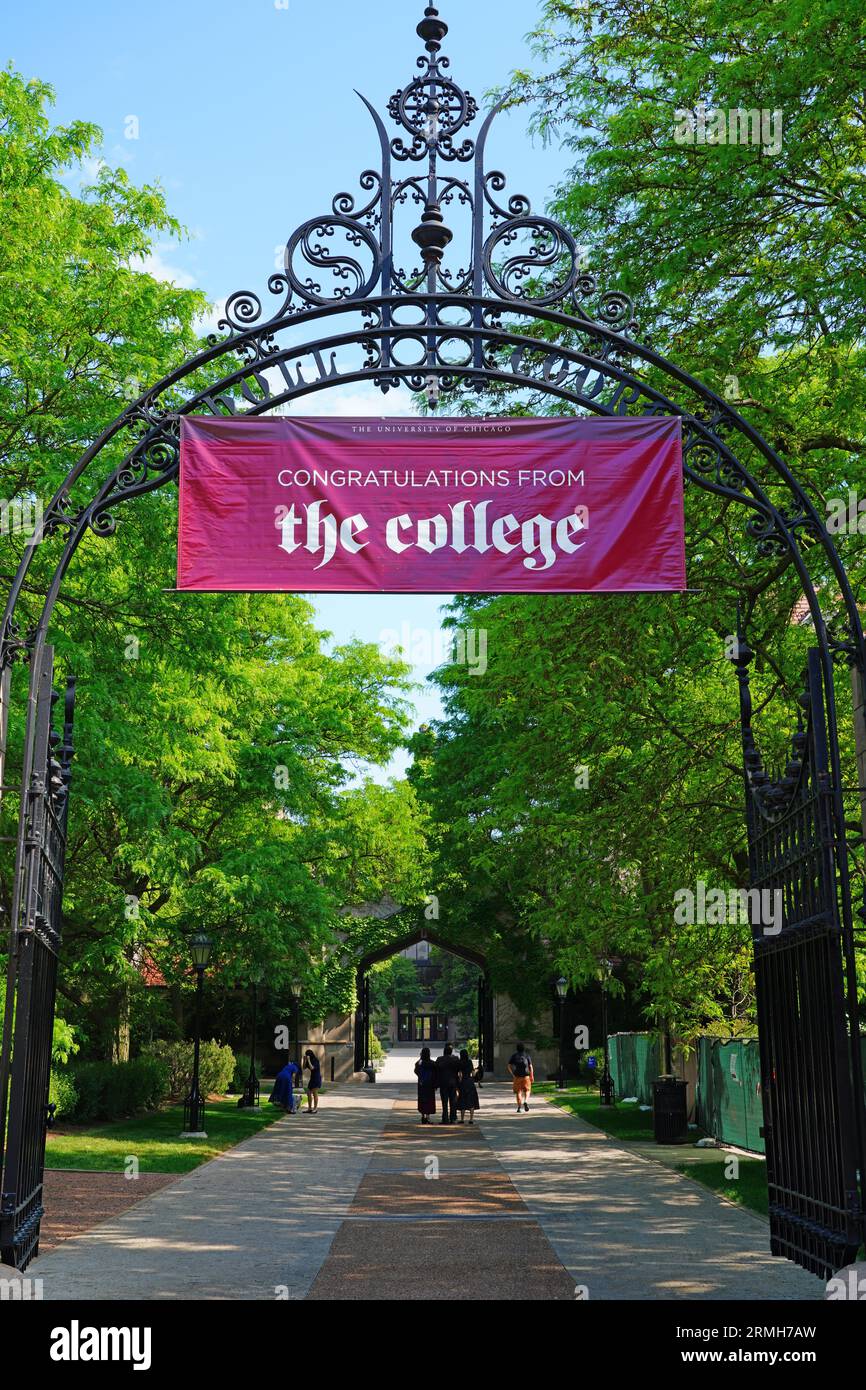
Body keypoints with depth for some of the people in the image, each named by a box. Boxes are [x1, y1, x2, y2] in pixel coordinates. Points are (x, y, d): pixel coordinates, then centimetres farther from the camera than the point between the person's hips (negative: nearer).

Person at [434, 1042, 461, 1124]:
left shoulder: (439, 1060, -6)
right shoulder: (456, 1059, -2)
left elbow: (436, 1072, -4)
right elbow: (459, 1071, 0)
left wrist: (436, 1084, 1)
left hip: (443, 1083, -1)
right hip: (453, 1083, 2)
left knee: (444, 1102, 2)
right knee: (453, 1101, 8)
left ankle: (445, 1119, 0)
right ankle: (453, 1119, 7)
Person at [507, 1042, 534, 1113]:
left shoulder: (514, 1056, 4)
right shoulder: (527, 1055, 2)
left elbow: (509, 1066, 0)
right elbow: (530, 1067, -3)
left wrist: (513, 1074, 10)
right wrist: (532, 1076, 2)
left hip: (517, 1076, 1)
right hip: (526, 1076, -1)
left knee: (518, 1092, 9)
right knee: (527, 1090, 12)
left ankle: (519, 1107, 3)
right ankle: (526, 1102, -14)